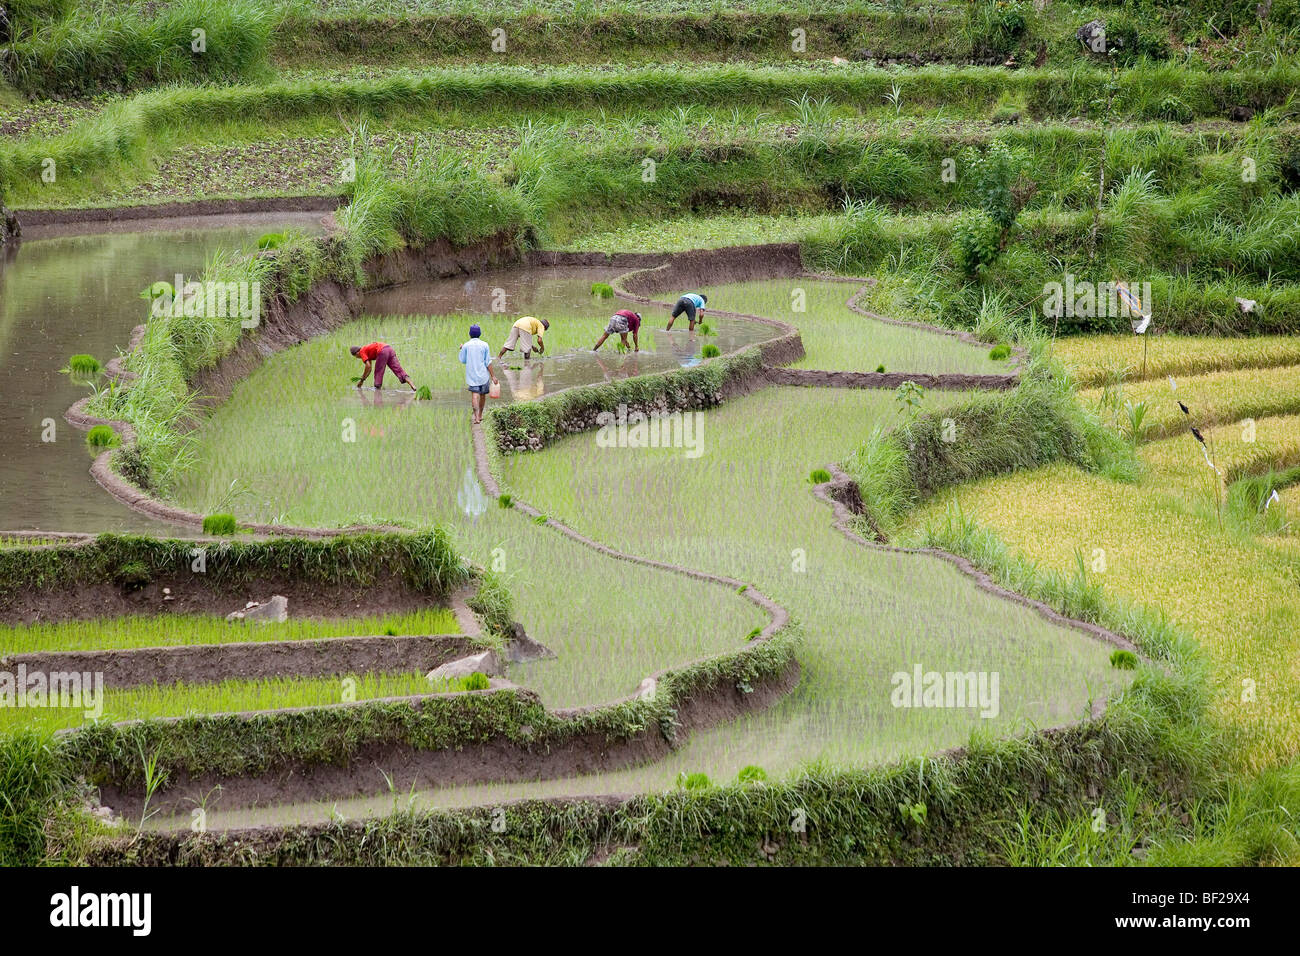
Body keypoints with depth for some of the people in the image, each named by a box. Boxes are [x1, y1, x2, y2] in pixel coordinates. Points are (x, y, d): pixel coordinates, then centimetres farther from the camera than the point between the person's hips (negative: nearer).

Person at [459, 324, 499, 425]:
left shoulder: (466, 346, -3)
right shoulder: (484, 345, -4)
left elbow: (463, 360, 7)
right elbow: (488, 362, -6)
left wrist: (461, 350, 23)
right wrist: (493, 376, -3)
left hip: (472, 375, -1)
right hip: (483, 374, 1)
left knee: (474, 395, -7)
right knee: (482, 395, 18)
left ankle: (476, 417, -22)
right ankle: (480, 415, 31)